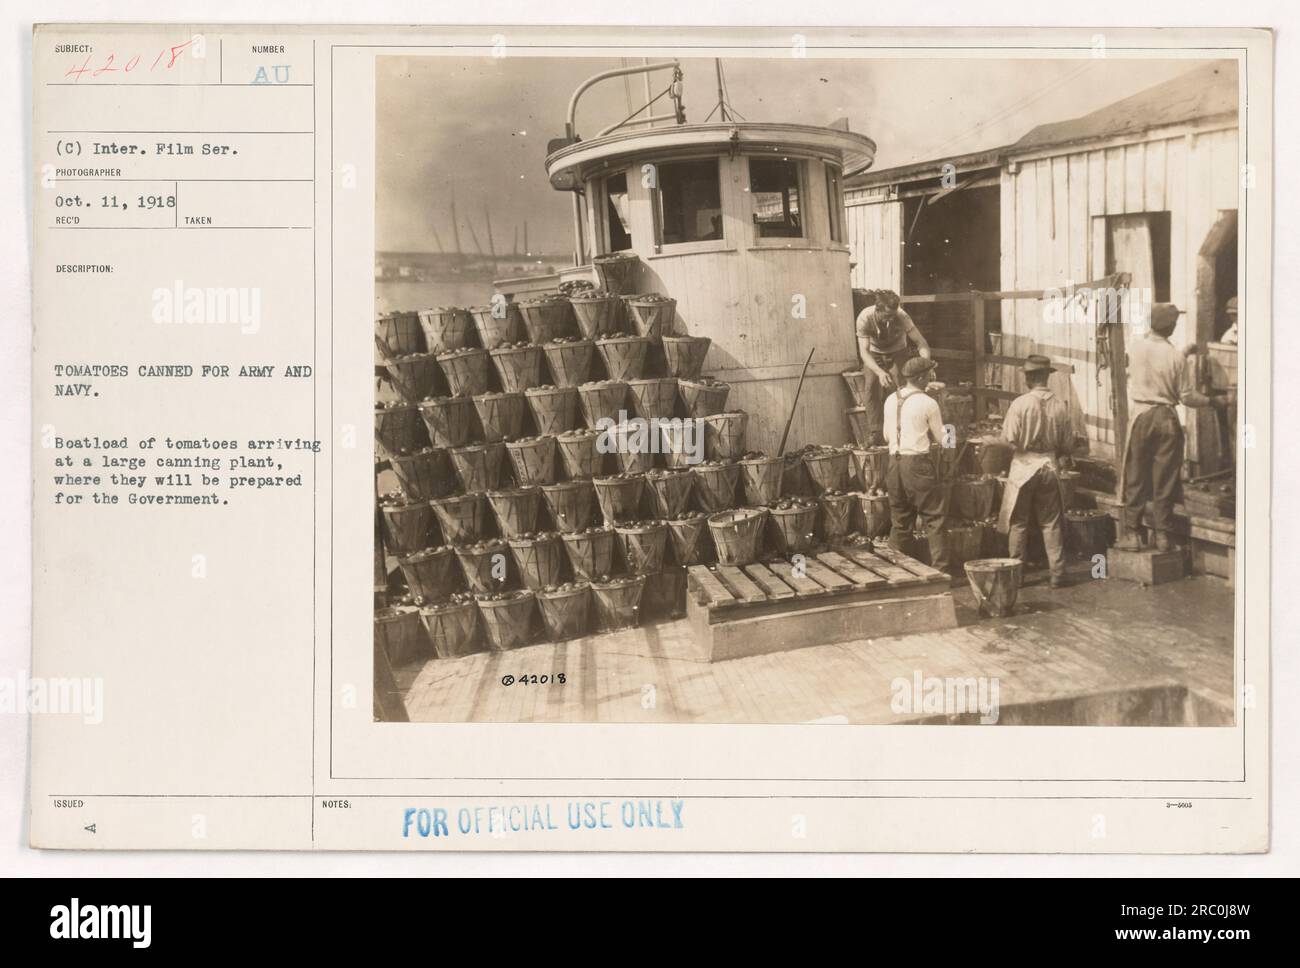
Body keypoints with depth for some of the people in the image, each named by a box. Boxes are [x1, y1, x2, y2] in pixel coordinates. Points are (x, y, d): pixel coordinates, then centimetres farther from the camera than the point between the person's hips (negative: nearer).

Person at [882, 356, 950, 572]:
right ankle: (939, 569, 0)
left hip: (894, 463, 6)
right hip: (918, 463, -6)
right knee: (935, 518, 2)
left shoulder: (890, 400, 8)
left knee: (899, 520, 15)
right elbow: (941, 438, 1)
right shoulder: (927, 403, -8)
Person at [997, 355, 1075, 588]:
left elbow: (1009, 438, -14)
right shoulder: (1060, 405, -4)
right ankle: (1057, 573, 9)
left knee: (1018, 523, 7)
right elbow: (1068, 444, 1)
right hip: (1049, 466, 3)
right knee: (1051, 523, 10)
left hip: (1023, 466, -3)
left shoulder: (1020, 404, -14)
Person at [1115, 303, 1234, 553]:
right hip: (1167, 419, -1)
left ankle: (1131, 534, 8)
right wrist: (1215, 401, 7)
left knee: (1136, 479, 8)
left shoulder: (1137, 348, -5)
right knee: (1165, 481, 6)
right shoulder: (1175, 357, -11)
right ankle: (1163, 536, 11)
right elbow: (1187, 396, -6)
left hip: (1141, 417, 1)